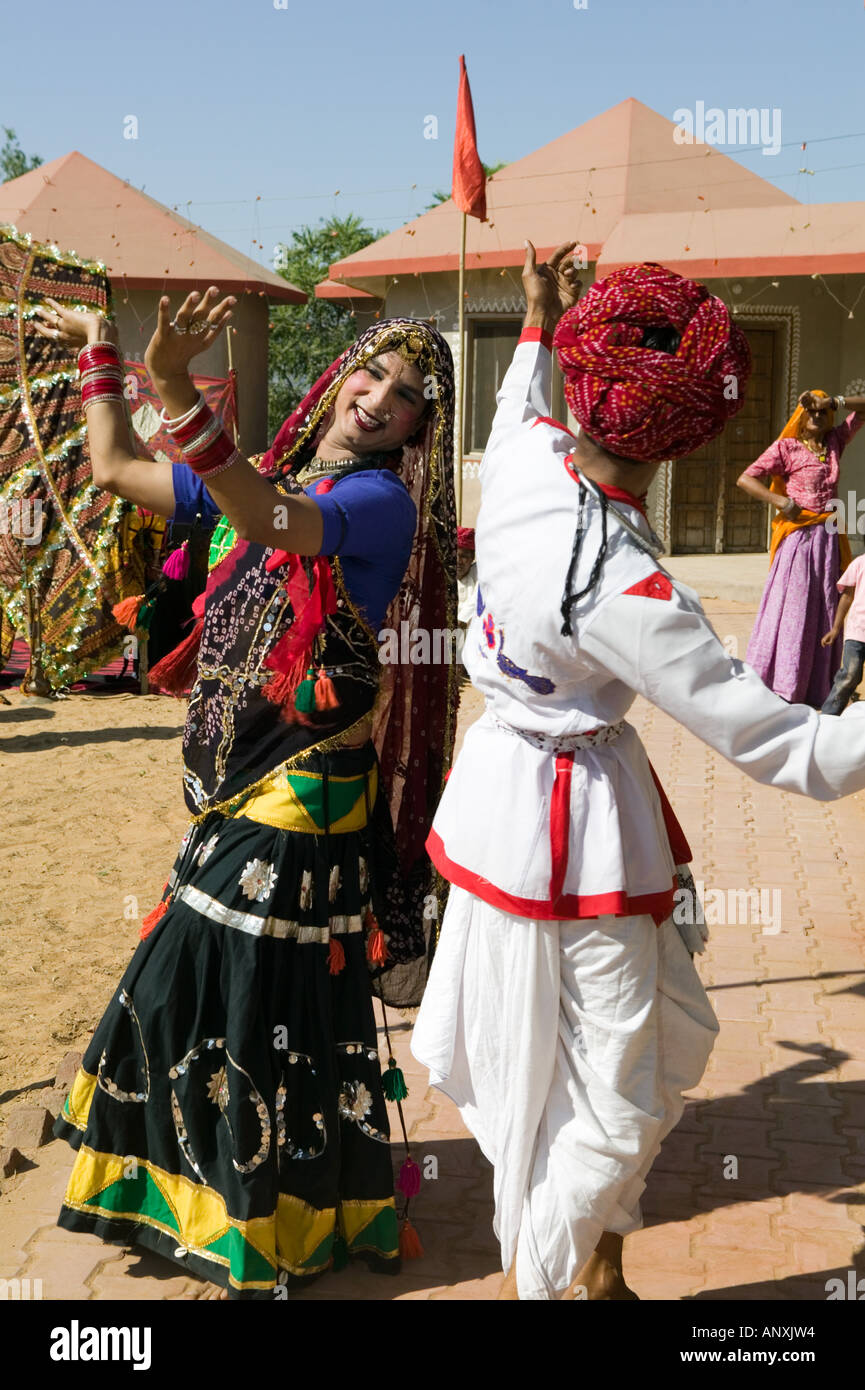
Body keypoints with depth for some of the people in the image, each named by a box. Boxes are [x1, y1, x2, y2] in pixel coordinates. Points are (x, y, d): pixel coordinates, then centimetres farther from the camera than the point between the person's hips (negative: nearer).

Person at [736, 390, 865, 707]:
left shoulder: (835, 441, 14)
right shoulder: (786, 447, -1)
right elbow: (745, 479, -9)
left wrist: (834, 402, 3)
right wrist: (781, 502, -17)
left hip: (828, 537, 6)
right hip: (798, 535, -6)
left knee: (825, 612, 6)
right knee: (791, 608, -9)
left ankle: (816, 688, 11)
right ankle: (776, 687, -5)